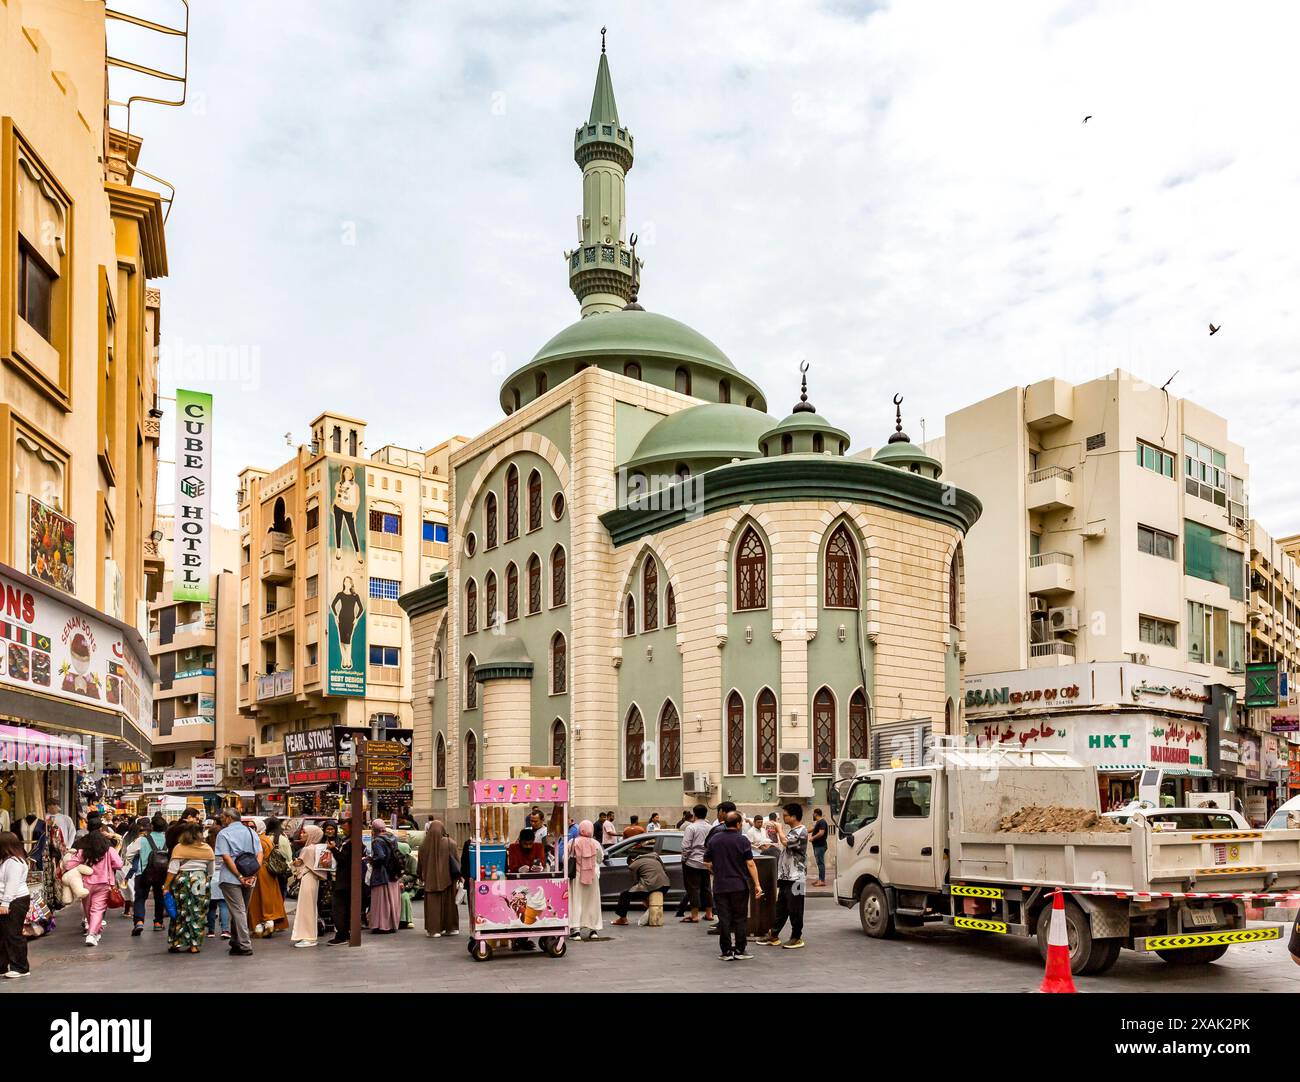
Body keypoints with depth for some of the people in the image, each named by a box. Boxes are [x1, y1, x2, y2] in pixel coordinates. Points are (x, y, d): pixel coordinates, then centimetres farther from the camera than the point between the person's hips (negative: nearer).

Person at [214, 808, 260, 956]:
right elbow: (260, 855, 1)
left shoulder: (223, 834, -3)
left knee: (238, 911, -4)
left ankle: (245, 946, -8)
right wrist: (253, 875, -7)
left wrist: (239, 877, -16)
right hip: (249, 879, 5)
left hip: (231, 878, -5)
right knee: (242, 911, 17)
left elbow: (226, 857, -14)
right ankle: (236, 942, 26)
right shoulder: (251, 832, 12)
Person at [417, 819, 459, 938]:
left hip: (430, 879, 0)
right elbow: (455, 861, -3)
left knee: (432, 903, 6)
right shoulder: (449, 843, -6)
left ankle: (433, 929, 4)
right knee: (448, 902, 10)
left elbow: (421, 863, 4)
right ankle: (450, 927, 15)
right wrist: (457, 874, 7)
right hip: (446, 878, 0)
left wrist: (422, 877, 14)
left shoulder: (424, 845, -3)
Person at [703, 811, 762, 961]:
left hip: (720, 886, 2)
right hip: (740, 886, -2)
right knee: (740, 919, 7)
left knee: (724, 919, 6)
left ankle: (726, 952, 7)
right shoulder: (742, 840, -7)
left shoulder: (714, 839, 3)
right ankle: (739, 951, 9)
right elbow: (750, 864, -10)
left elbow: (707, 862, 7)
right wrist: (757, 884, -7)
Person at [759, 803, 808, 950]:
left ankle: (796, 938, 9)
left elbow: (786, 842, -27)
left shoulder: (801, 831, -14)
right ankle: (773, 936, 18)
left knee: (794, 910, 0)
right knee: (780, 907, 13)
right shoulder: (791, 830, 17)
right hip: (785, 877, 9)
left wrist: (779, 829, -13)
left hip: (796, 877, -9)